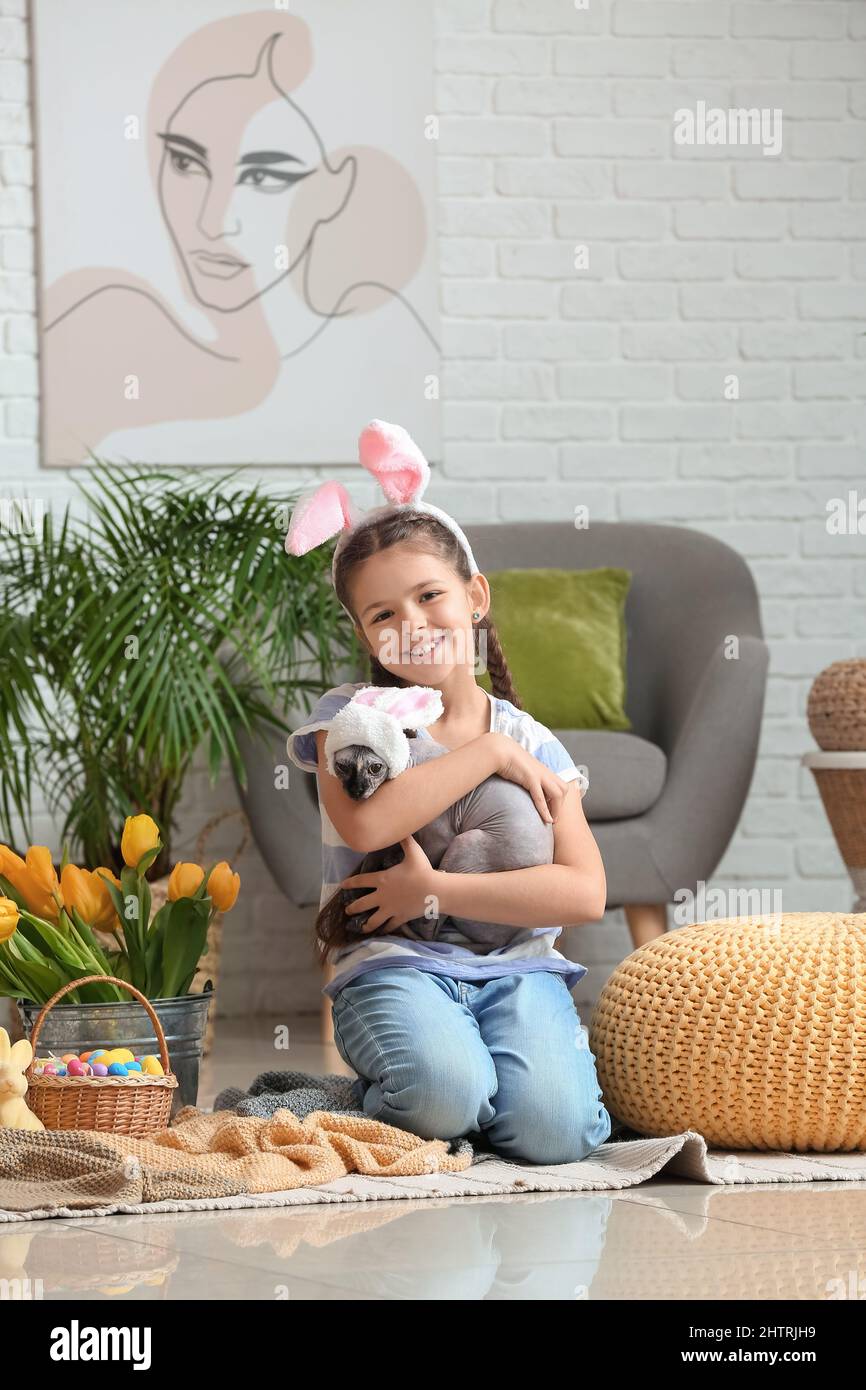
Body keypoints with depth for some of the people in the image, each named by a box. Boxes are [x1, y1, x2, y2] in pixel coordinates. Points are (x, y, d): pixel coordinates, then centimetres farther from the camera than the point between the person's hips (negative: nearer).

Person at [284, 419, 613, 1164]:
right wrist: (489, 752, -9)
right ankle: (388, 1096, 1)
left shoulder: (532, 743, 9)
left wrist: (434, 891, -12)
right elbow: (366, 824, -18)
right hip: (394, 966, -2)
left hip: (515, 966, 2)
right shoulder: (352, 716, 5)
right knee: (446, 1098, -34)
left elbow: (585, 893, -4)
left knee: (552, 1128, -26)